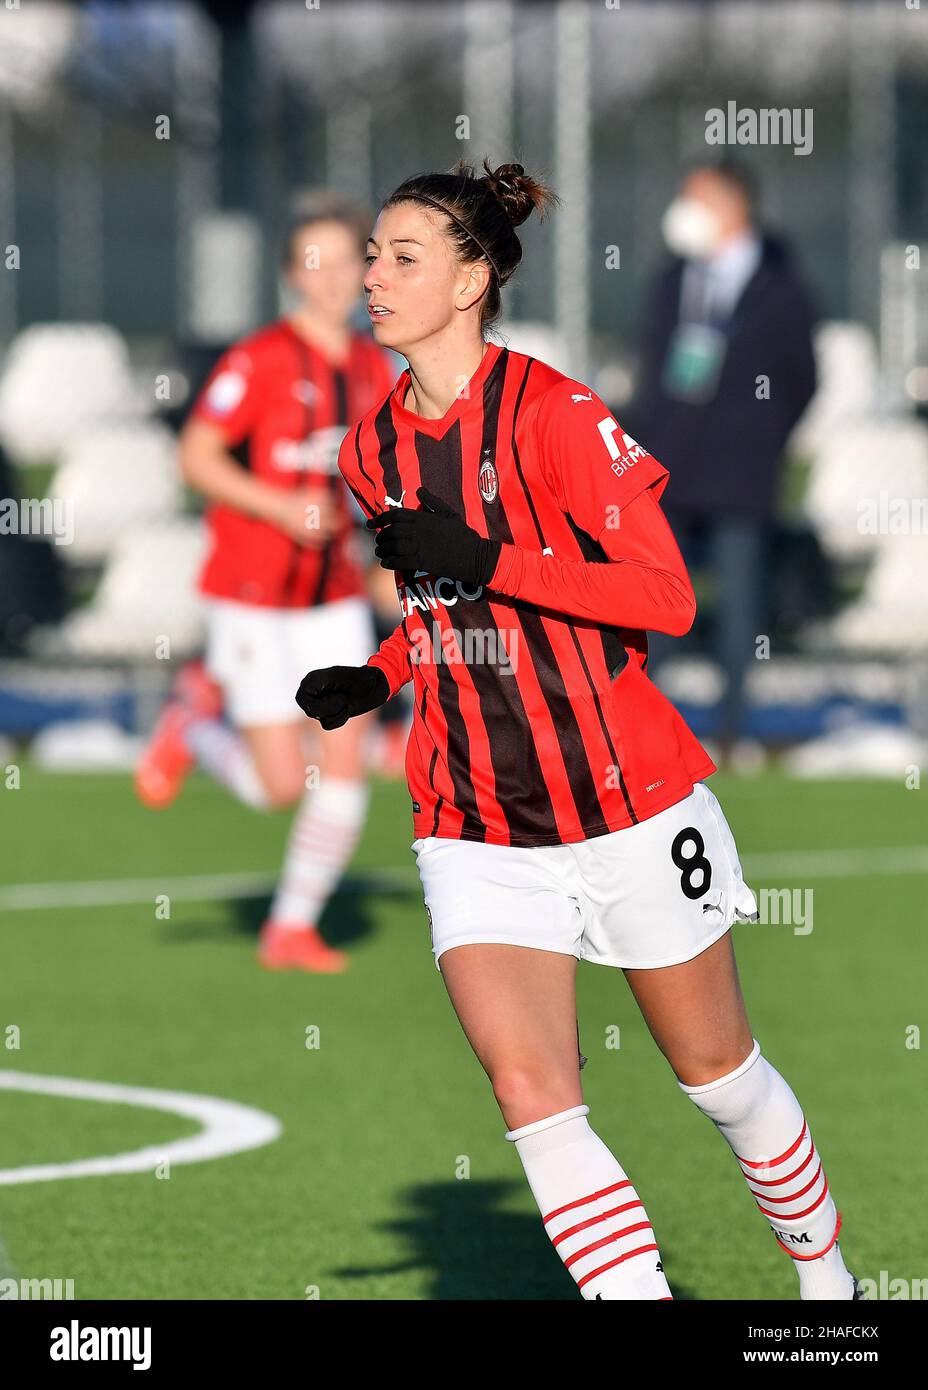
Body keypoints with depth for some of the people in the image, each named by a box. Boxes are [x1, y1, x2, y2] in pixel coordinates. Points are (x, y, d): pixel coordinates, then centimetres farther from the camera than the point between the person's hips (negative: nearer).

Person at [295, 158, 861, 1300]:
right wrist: (373, 678, 3)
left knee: (715, 1068, 11)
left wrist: (486, 561, -25)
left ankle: (827, 1279, 34)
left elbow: (667, 596, -19)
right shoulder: (374, 449, 7)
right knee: (532, 1094, -13)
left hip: (627, 800, -4)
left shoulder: (551, 412, -13)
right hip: (474, 815, 5)